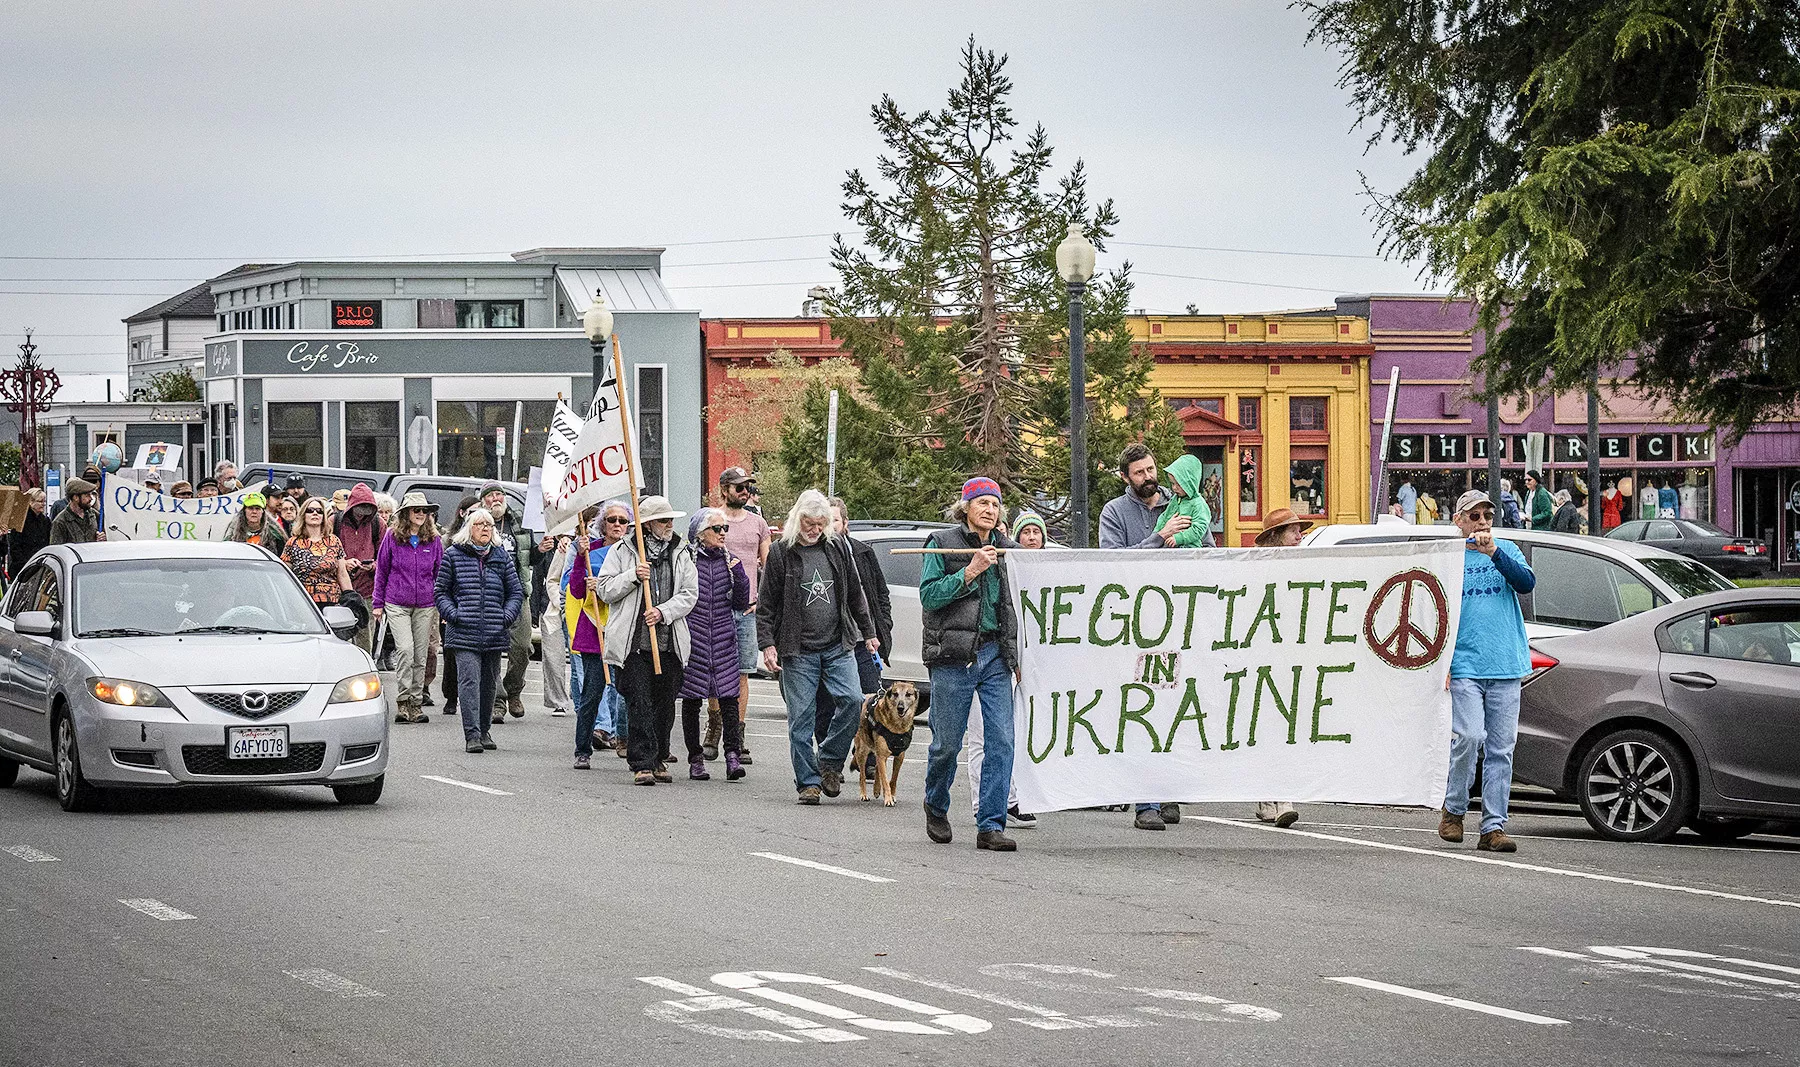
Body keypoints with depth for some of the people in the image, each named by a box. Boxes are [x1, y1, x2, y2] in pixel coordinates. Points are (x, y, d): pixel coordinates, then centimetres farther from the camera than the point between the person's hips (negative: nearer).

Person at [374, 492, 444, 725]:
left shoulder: (434, 540, 5)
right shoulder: (392, 536, -1)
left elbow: (440, 573, 12)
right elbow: (381, 570, 6)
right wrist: (378, 603, 5)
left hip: (425, 605, 3)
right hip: (397, 604, -3)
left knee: (420, 656, 5)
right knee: (405, 649, -17)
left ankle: (416, 703, 13)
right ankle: (403, 700, -11)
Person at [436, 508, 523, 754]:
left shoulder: (502, 556, 12)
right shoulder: (453, 555, 4)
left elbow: (516, 592, 16)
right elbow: (440, 592, 8)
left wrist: (507, 616, 1)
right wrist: (453, 615, -6)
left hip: (494, 633, 3)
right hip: (464, 633, -3)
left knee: (489, 683, 10)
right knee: (469, 681, -12)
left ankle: (484, 731, 24)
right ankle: (472, 735, -15)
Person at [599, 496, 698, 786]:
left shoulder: (681, 553, 12)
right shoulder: (622, 551, 4)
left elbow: (689, 594, 6)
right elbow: (606, 590, 2)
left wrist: (663, 612, -10)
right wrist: (633, 576, -14)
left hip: (669, 642, 3)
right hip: (633, 642, -3)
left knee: (664, 705, 9)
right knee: (640, 704, -10)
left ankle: (658, 759, 22)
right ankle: (643, 764, -12)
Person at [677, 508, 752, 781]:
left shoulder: (729, 560, 10)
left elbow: (741, 604, 8)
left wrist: (739, 575, -6)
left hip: (724, 638, 2)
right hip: (692, 636, -2)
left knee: (728, 697, -8)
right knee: (692, 699, 2)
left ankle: (732, 756, -12)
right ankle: (696, 759, 10)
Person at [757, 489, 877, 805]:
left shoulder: (837, 547, 8)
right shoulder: (781, 552, -2)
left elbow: (854, 593, 18)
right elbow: (766, 604, 0)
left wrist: (868, 632, 18)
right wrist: (767, 644, -7)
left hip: (838, 646, 3)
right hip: (798, 650, -3)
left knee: (852, 700, -12)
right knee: (801, 717, -2)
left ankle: (829, 761, 6)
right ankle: (808, 782, 5)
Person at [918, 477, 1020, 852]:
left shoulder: (1006, 549, 12)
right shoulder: (942, 544, 0)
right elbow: (928, 595, -9)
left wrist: (1018, 656, 11)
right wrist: (969, 572, -17)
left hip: (995, 654, 3)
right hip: (953, 656, -3)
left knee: (1001, 741, -7)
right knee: (947, 743, 2)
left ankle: (991, 826, -4)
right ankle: (936, 807, 29)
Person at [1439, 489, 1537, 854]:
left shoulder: (1507, 551, 12)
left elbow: (1527, 583, -7)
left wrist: (1493, 552, -17)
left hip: (1505, 667, 2)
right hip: (1465, 666, -2)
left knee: (1501, 749, 0)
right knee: (1469, 737, -16)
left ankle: (1493, 827, 3)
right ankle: (1453, 808, 5)